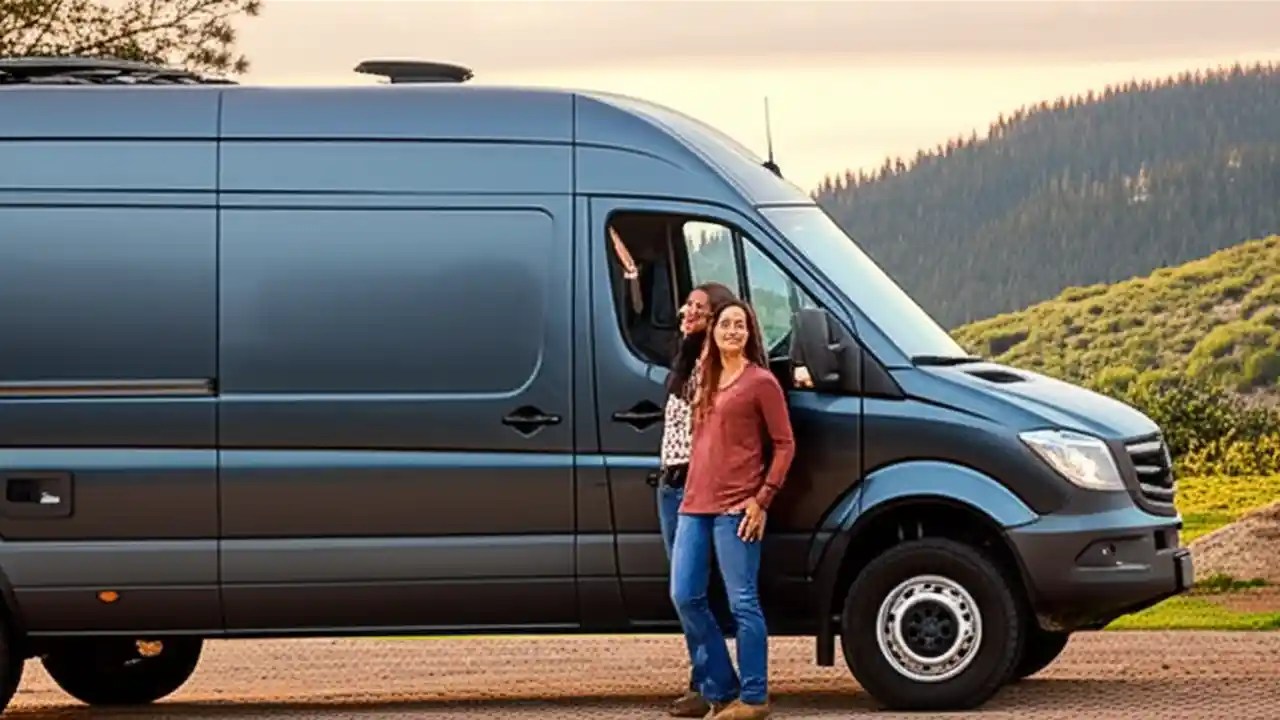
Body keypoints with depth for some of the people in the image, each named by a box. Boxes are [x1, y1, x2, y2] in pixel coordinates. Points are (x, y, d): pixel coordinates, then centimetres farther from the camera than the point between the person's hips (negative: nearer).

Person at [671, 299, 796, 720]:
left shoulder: (760, 382, -2)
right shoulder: (706, 381, 19)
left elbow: (784, 445, -4)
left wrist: (762, 499, -11)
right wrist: (690, 490, 12)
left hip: (736, 509, -8)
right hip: (695, 505, 8)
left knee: (742, 603, -5)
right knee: (685, 597, 3)